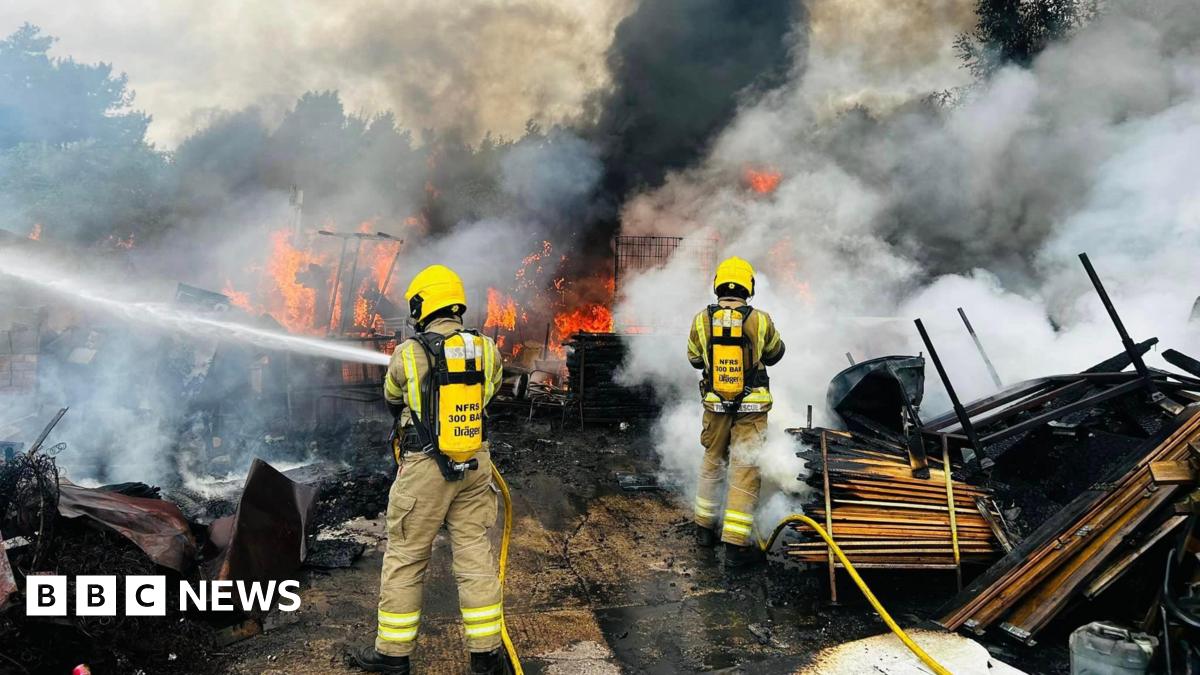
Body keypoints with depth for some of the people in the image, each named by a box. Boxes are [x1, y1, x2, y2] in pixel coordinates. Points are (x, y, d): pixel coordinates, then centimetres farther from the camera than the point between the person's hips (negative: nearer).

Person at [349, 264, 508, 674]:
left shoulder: (408, 354, -10)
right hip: (473, 467, 3)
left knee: (404, 559, 11)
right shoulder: (487, 350, -2)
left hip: (424, 469, -3)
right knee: (475, 555, 10)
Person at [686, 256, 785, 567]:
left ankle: (705, 527, 33)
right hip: (751, 408, -2)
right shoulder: (760, 320, -12)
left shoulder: (702, 320, -8)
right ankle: (736, 543, 3)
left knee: (712, 464, 21)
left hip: (715, 405, 3)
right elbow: (775, 354, 6)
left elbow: (695, 359, 6)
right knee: (745, 471, 3)